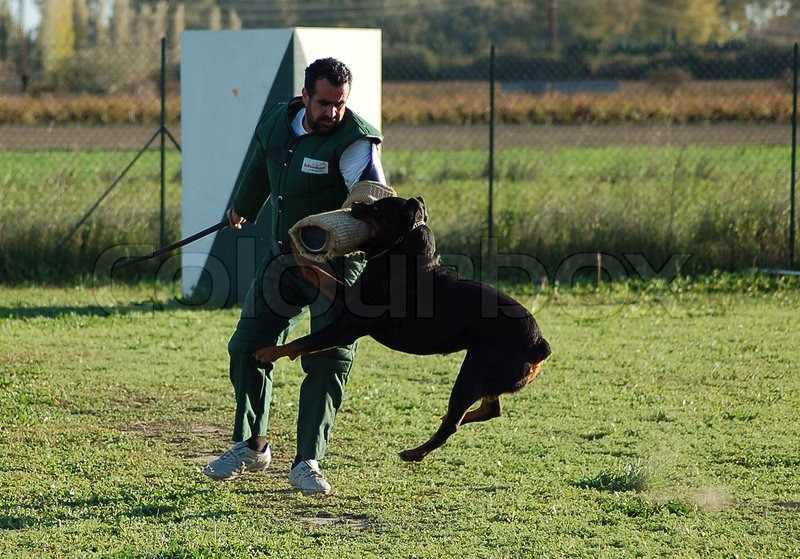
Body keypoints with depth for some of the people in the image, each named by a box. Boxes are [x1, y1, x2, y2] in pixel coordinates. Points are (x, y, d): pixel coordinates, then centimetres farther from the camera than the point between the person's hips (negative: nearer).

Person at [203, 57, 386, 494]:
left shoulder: (354, 141, -21)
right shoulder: (275, 123, -2)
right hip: (282, 257, 6)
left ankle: (307, 463, -4)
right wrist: (242, 210, 37)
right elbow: (257, 170, 21)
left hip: (337, 264, -6)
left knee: (329, 360, -11)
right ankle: (250, 446, 25)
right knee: (248, 348, 9)